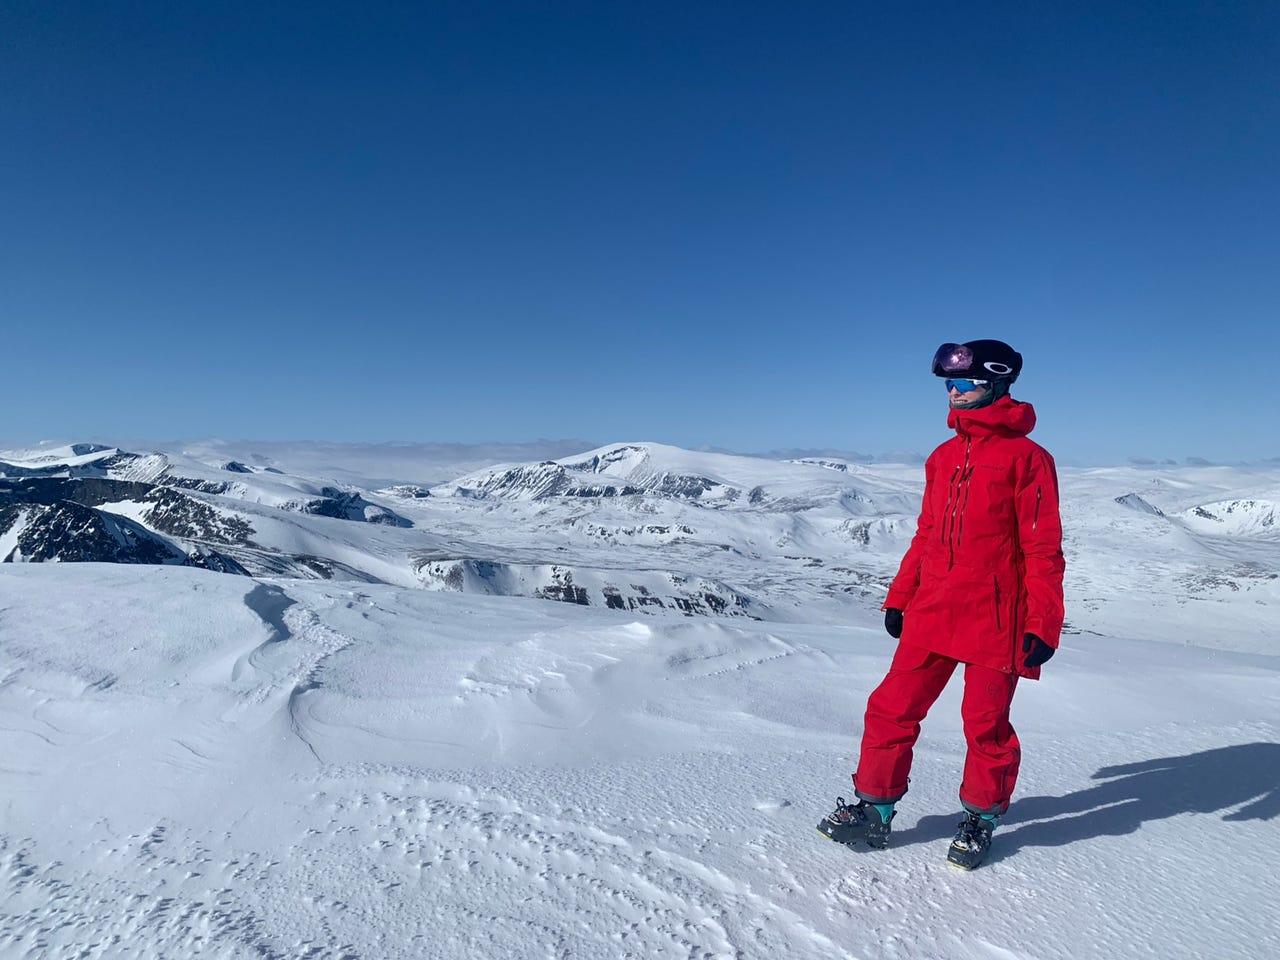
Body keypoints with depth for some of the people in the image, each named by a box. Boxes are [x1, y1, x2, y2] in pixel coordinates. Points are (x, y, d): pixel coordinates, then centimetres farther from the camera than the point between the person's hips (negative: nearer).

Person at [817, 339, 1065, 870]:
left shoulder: (1026, 457, -4)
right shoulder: (943, 457, 13)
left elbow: (1043, 548, -6)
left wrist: (1042, 624, -11)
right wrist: (899, 598, 16)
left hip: (994, 619, -5)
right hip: (931, 613, 5)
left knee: (986, 723, 7)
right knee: (892, 708, 5)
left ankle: (980, 818, 30)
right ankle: (873, 808, 21)